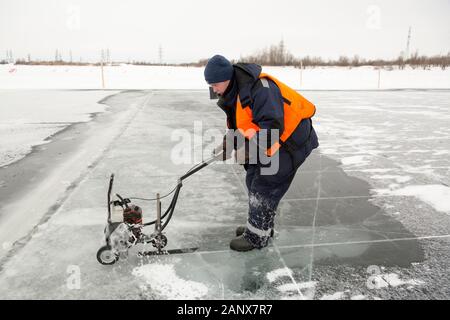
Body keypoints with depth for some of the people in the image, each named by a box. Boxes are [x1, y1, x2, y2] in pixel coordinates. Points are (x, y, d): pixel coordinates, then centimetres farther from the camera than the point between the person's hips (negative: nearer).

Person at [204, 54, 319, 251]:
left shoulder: (259, 88, -28)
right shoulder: (232, 93, 5)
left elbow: (272, 125, -34)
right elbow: (237, 126, 11)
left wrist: (251, 148, -34)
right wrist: (226, 146, -2)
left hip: (291, 138, -10)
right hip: (268, 141, 10)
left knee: (264, 186, -6)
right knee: (254, 181, 14)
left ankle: (257, 236, 10)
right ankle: (261, 225, 31)